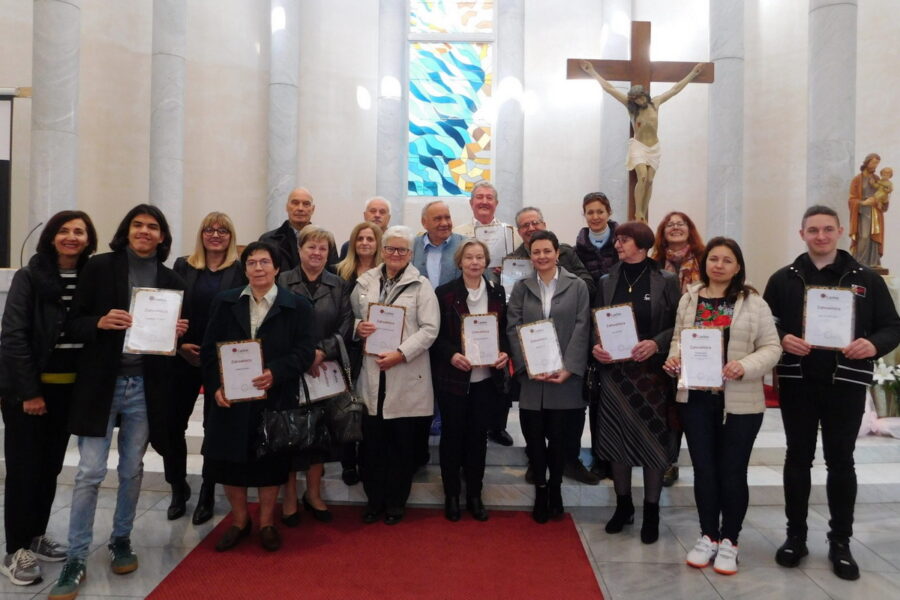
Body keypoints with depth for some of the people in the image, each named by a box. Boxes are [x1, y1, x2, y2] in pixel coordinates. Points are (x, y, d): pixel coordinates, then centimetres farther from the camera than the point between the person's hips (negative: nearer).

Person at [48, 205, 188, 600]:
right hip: (101, 382, -2)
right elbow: (72, 325, -2)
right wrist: (100, 322, -21)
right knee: (89, 472, 0)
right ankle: (76, 559, 13)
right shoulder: (99, 267, -1)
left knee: (132, 471, 14)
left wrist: (179, 333, -9)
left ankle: (121, 540, 32)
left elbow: (178, 331, 13)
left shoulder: (172, 281, 5)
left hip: (146, 387, 2)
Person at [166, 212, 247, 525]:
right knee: (173, 424, 4)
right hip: (184, 357, 2)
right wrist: (179, 343, -7)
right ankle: (178, 490, 24)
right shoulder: (183, 266, 6)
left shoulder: (240, 271, -1)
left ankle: (207, 494, 22)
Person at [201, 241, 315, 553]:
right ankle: (239, 520, 31)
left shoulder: (297, 305, -2)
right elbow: (209, 349, 4)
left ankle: (266, 522, 29)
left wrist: (276, 373, -23)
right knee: (228, 460, 8)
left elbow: (305, 351, -8)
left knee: (270, 461, 8)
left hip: (275, 398, -2)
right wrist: (215, 386, -9)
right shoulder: (224, 302, 6)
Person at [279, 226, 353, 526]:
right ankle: (289, 496, 20)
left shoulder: (339, 285, 7)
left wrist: (322, 351, -14)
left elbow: (346, 325, 0)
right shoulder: (282, 282, -1)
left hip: (326, 370, 3)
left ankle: (314, 493, 25)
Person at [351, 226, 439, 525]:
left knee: (402, 442, 7)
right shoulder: (365, 282, 8)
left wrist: (400, 354, -17)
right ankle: (374, 498, 26)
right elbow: (352, 318, 16)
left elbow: (430, 328, -7)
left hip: (407, 376, -2)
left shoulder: (421, 285, -2)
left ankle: (396, 501, 25)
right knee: (372, 440, 8)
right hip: (372, 373, 3)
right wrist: (358, 327, -7)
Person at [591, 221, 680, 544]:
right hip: (614, 371, 3)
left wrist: (656, 344, -19)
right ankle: (623, 504, 28)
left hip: (651, 370, -3)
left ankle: (651, 511, 21)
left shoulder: (666, 281, -2)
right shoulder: (607, 282, 7)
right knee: (616, 438, 9)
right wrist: (595, 347, -9)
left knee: (652, 439, 4)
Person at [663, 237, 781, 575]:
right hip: (695, 398, 3)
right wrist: (674, 360, -8)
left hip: (740, 402, -3)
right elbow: (678, 339, 12)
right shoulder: (689, 299, 7)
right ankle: (708, 536, 27)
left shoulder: (753, 302, -4)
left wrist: (745, 366, -21)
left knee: (732, 471, 7)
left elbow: (771, 347, -5)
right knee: (703, 469, 11)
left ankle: (729, 540, 25)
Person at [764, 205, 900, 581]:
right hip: (797, 382, 0)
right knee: (798, 458, 9)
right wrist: (783, 339, -17)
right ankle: (795, 535, 22)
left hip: (846, 384, 0)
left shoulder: (866, 279, 5)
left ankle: (840, 542, 22)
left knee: (841, 462, 8)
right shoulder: (784, 279, 5)